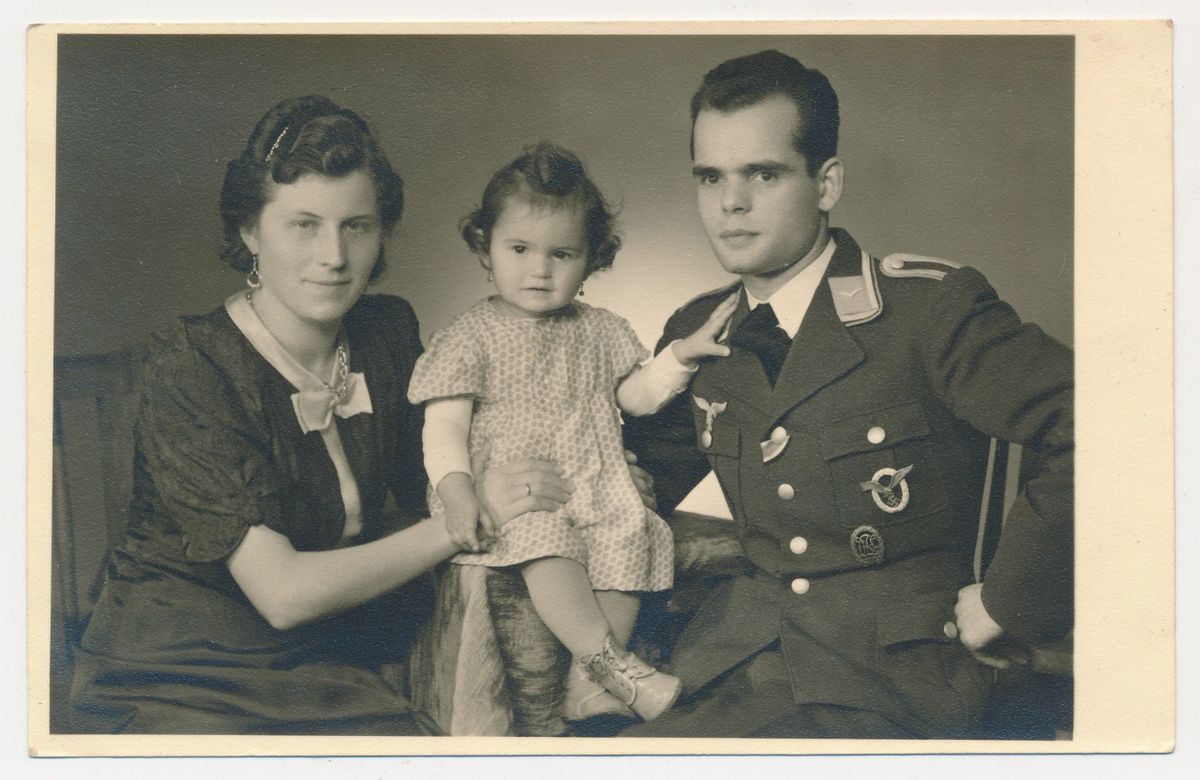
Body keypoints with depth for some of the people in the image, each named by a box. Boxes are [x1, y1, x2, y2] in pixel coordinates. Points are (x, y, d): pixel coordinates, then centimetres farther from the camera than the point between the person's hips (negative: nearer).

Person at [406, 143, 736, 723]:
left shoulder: (598, 331, 16)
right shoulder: (473, 336, 2)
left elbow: (635, 396, 21)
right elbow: (444, 425, -5)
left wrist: (681, 355, 5)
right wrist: (455, 490, -22)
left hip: (595, 485, 4)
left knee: (629, 538, -23)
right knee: (545, 544, -33)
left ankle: (585, 684, -19)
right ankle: (616, 665, -28)